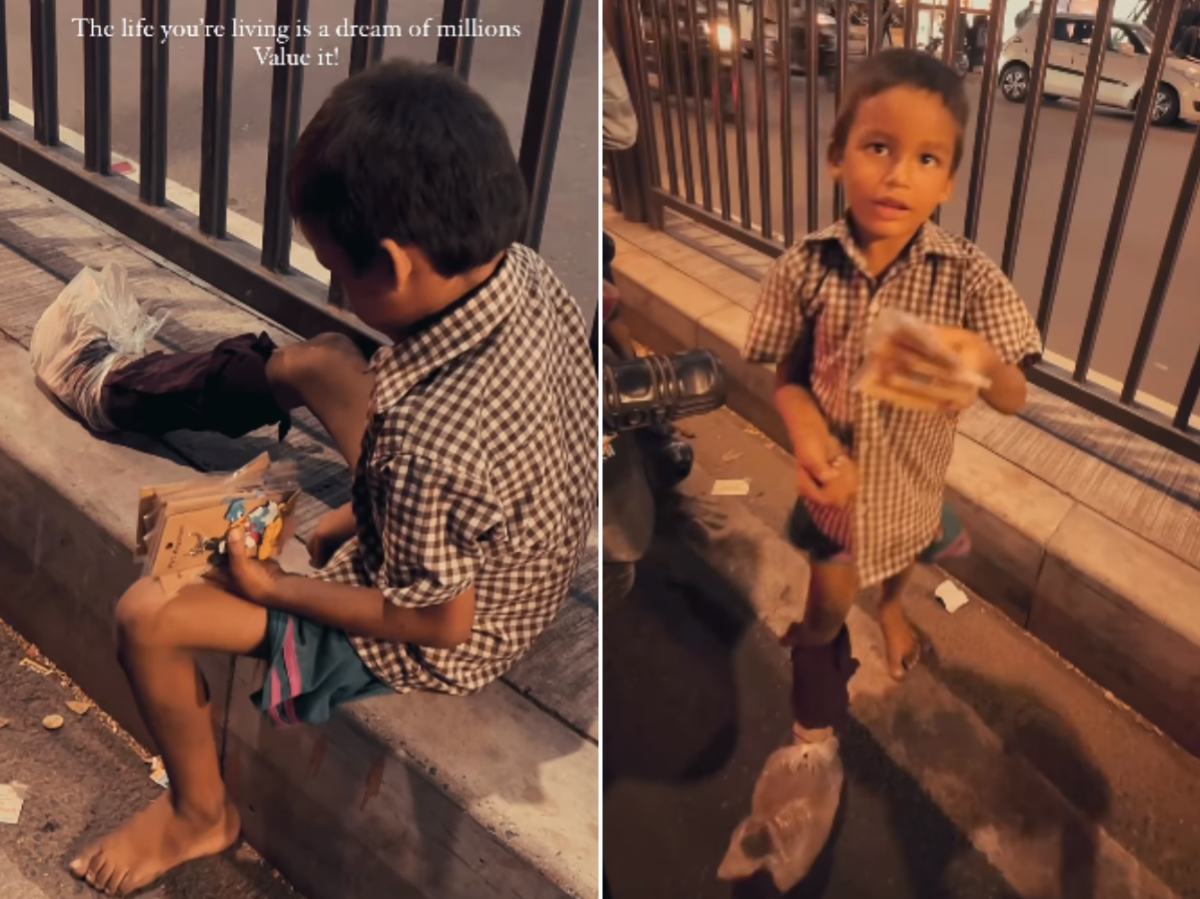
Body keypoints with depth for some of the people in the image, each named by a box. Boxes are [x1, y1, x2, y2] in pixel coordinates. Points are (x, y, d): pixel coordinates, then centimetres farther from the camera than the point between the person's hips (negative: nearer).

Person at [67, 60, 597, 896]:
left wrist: (276, 587, -14)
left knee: (147, 614, -3)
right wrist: (364, 511, 3)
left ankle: (200, 813, 24)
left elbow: (442, 622, -26)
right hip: (515, 563, 8)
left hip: (424, 647, -7)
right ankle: (230, 381, 53)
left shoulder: (429, 448, -43)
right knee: (313, 363, 17)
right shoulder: (530, 272, -20)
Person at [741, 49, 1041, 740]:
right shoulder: (805, 268, -21)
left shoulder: (968, 275, -22)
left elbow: (1014, 399, -20)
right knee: (830, 598, 17)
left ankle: (892, 608, 69)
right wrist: (808, 434, -30)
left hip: (914, 475, 2)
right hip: (837, 475, -2)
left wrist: (982, 359, -43)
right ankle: (819, 654, 51)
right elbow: (789, 374, -9)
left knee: (901, 552, 33)